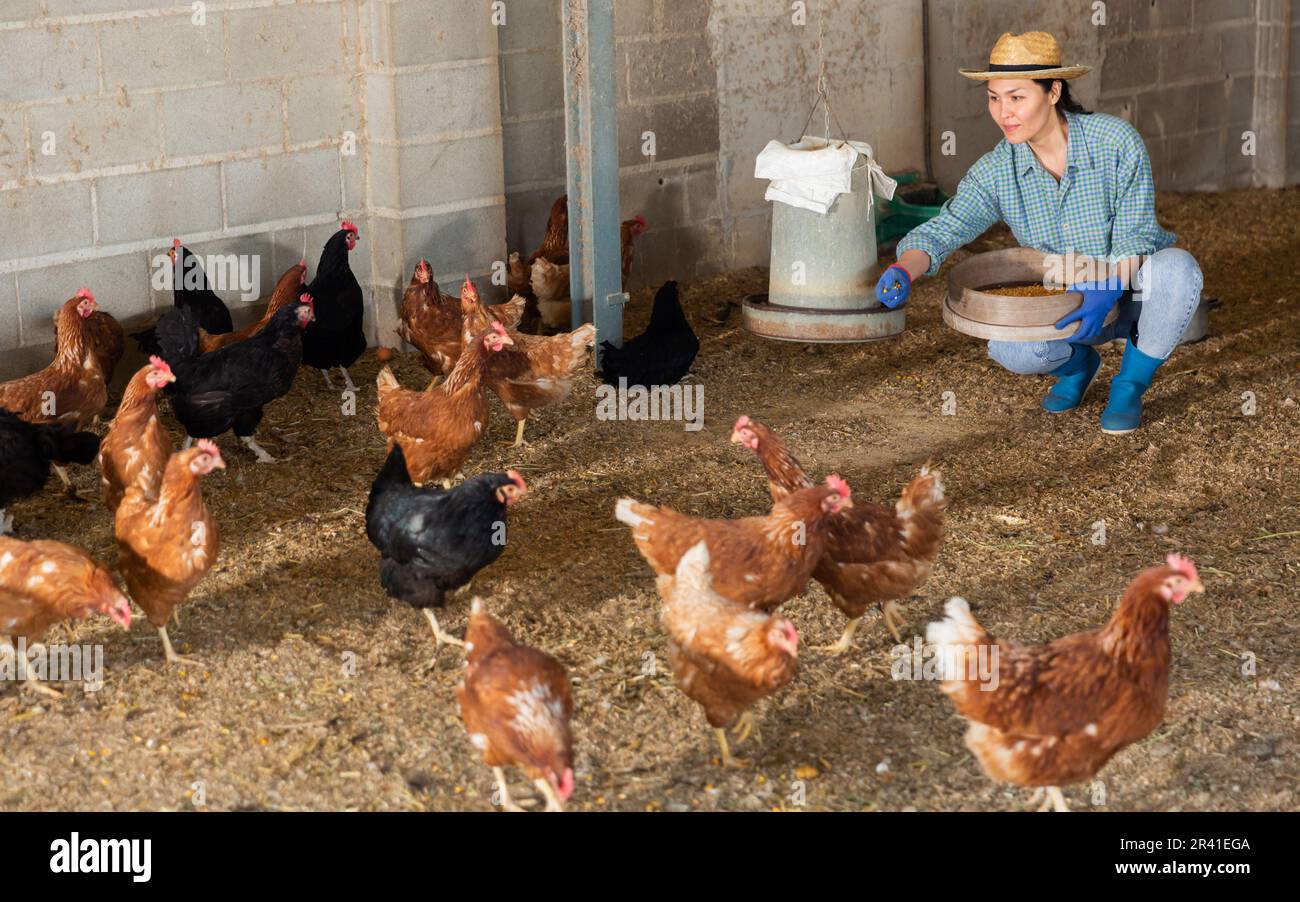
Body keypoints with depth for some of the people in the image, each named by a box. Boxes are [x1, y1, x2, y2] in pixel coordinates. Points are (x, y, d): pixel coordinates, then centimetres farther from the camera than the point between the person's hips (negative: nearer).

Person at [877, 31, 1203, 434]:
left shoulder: (1116, 141, -21)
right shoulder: (995, 171, -12)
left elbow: (1134, 237, -22)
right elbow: (942, 230, -19)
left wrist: (1104, 292, -40)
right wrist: (903, 271, -42)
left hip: (1131, 290, -2)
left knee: (1177, 267, -36)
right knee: (1009, 348, -29)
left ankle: (1131, 383, -9)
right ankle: (1077, 362, 10)